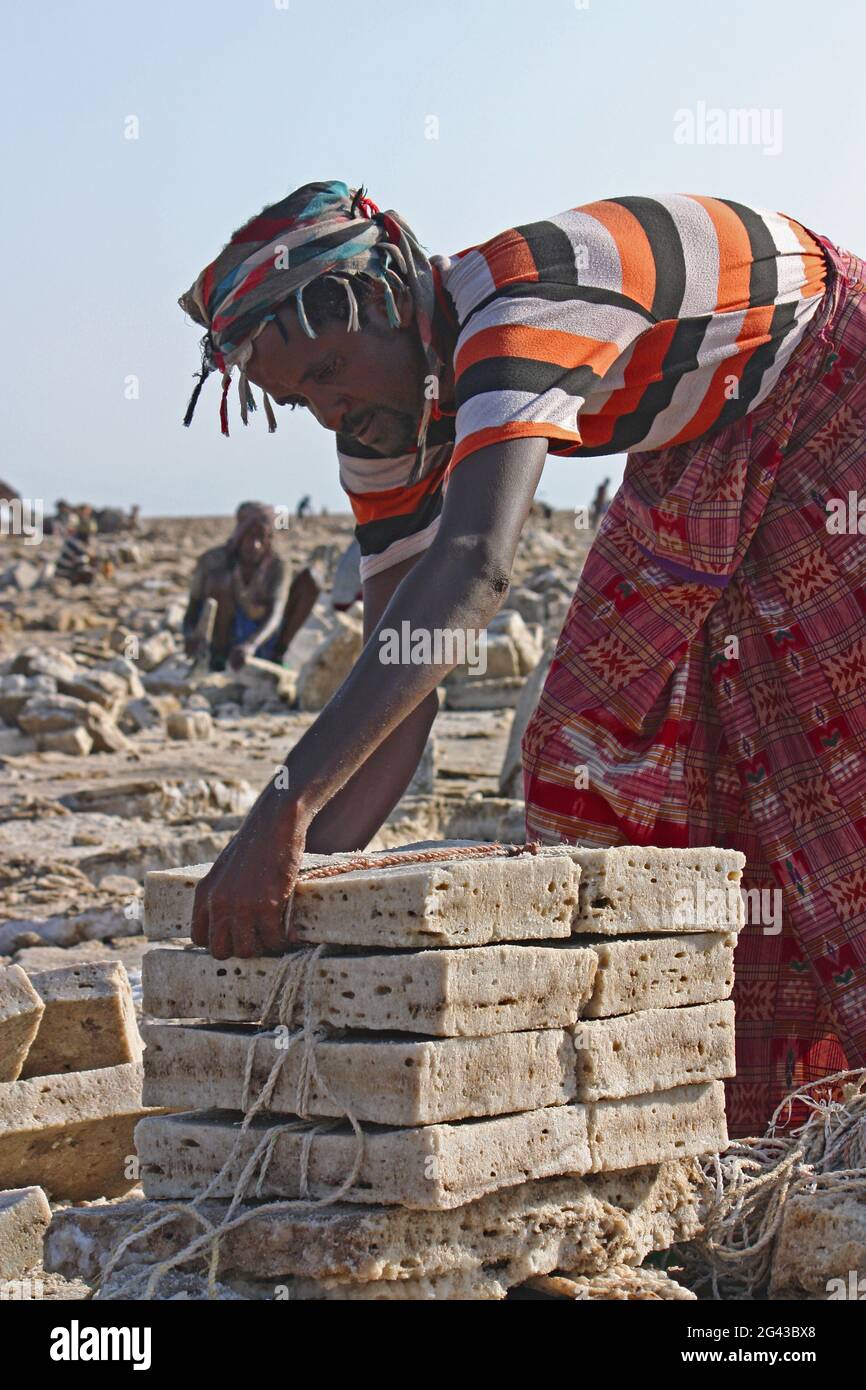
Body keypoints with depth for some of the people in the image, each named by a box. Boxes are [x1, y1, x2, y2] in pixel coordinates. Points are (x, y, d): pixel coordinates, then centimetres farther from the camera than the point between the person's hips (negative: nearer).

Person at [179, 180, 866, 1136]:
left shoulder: (522, 298, -38)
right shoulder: (387, 433, -11)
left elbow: (475, 567, -53)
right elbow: (397, 681, -10)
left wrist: (287, 809, -59)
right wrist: (301, 873, -23)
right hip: (702, 448, 8)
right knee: (602, 729, -1)